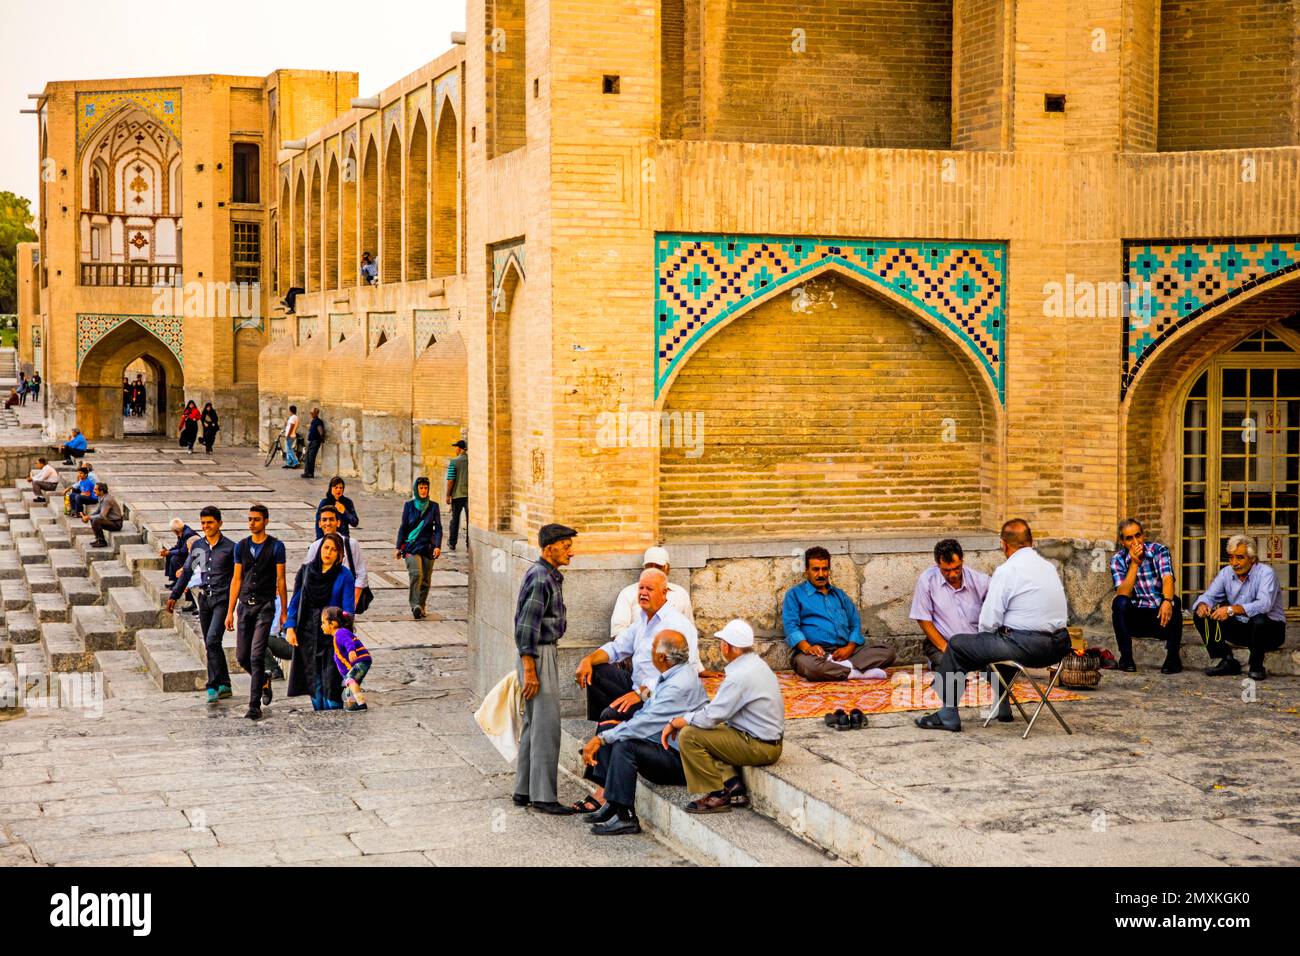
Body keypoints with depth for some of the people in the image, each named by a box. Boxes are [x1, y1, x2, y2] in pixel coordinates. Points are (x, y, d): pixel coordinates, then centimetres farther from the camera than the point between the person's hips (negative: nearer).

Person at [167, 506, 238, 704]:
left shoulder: (230, 547, -5)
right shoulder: (197, 546, 10)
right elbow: (187, 572, 18)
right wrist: (174, 595, 14)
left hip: (222, 600, -6)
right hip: (204, 599, 6)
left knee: (212, 641, -18)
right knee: (211, 644, 8)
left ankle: (213, 686, -14)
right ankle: (224, 685, 18)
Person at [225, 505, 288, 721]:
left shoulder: (276, 546, -2)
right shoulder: (241, 547, 9)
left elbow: (280, 580, -1)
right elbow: (236, 580, 10)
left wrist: (284, 612, -1)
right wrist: (230, 611, 7)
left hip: (265, 606, -4)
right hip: (245, 605, 5)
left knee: (256, 656, -11)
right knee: (241, 656, 6)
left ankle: (254, 706, -7)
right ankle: (264, 679, 35)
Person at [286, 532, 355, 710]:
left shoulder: (344, 575, -3)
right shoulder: (306, 571, 6)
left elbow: (347, 608, -5)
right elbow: (295, 601, 8)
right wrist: (290, 627, -1)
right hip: (308, 633, 3)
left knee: (331, 681, -7)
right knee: (313, 680, 6)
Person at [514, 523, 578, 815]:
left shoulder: (549, 575, 13)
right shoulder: (540, 578, -19)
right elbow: (527, 627, -21)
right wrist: (529, 670, -22)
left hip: (544, 652, 11)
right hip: (537, 655, -11)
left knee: (533, 724, 14)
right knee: (546, 727, -7)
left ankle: (523, 791, 21)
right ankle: (543, 796, -3)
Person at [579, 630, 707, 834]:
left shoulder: (680, 685, -23)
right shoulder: (672, 676, 10)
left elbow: (646, 723, -26)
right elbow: (646, 714, 14)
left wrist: (601, 739, -22)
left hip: (681, 759, -10)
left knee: (624, 746, -27)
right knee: (610, 732, 7)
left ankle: (625, 817, -22)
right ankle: (608, 800, 2)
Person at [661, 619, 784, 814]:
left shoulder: (740, 677, -23)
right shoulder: (756, 663, 9)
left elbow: (709, 717, -20)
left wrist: (674, 723, -5)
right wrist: (681, 718, 10)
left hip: (760, 747, -10)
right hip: (770, 741, 10)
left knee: (689, 736, -11)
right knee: (708, 732, 19)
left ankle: (718, 795, -2)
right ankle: (734, 785, 9)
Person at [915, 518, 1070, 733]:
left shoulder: (1006, 571, -10)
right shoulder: (1048, 566, 14)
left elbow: (989, 622, -12)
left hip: (1028, 647, -8)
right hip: (1058, 646, 8)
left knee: (957, 646, 3)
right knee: (1005, 640, 38)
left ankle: (948, 716, 8)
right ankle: (1001, 708, 45)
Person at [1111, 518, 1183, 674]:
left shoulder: (1159, 550, -6)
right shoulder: (1118, 560, -2)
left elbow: (1167, 579, -24)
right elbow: (1123, 594, -15)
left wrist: (1167, 601, -45)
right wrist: (1134, 564, -21)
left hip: (1161, 615, -1)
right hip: (1137, 618, 1)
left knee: (1174, 602, -31)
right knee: (1119, 603, -27)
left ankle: (1173, 656, -18)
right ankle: (1126, 657, -17)